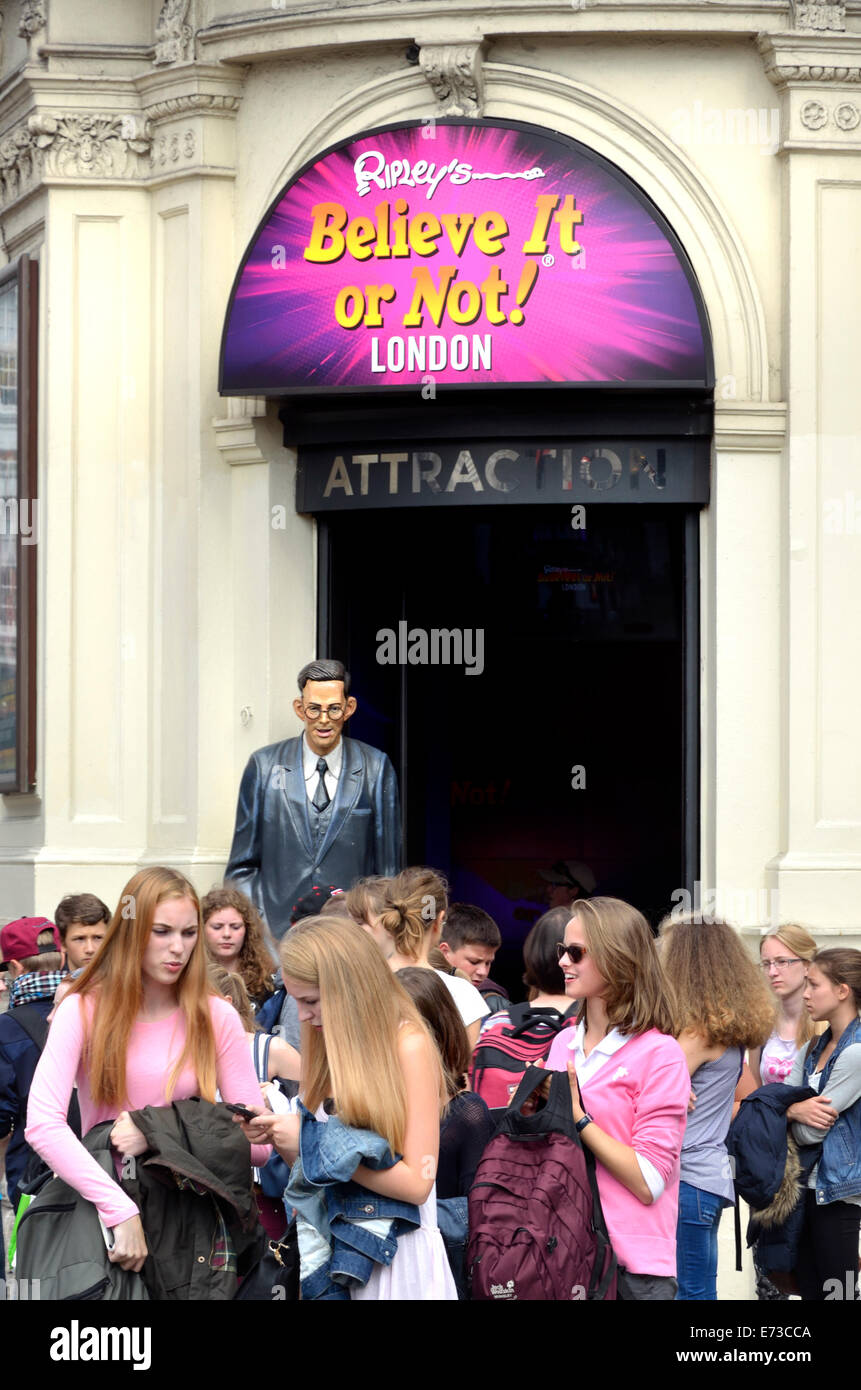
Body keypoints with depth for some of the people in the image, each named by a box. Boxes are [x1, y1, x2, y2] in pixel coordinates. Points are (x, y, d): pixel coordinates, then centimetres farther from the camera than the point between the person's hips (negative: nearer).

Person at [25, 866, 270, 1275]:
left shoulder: (217, 1018, 3)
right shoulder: (84, 1012, -2)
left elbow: (258, 1145, -2)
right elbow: (42, 1125, -16)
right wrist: (122, 1211, -27)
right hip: (100, 1209, -1)